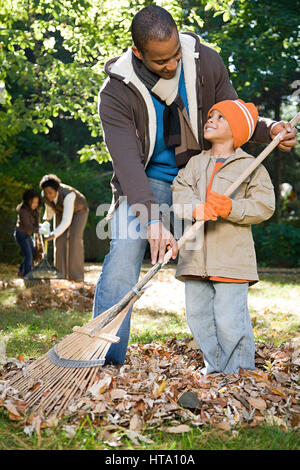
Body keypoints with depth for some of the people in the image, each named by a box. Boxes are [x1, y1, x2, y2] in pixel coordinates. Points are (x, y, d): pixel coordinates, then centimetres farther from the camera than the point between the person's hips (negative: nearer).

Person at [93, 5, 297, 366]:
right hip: (145, 180, -2)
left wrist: (267, 129, -19)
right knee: (124, 253, -19)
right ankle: (105, 359, -10)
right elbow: (128, 162, -30)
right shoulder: (116, 92, -21)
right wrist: (152, 221, -41)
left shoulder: (205, 62, -11)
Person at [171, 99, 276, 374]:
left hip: (232, 256, -5)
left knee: (230, 320, -9)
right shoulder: (195, 163, 15)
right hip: (196, 256, 5)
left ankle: (240, 371, 9)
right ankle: (215, 367, 26)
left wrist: (231, 209, -20)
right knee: (198, 317, 9)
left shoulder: (251, 166, 3)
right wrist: (195, 209, -22)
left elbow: (264, 205, -5)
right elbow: (179, 194, 0)